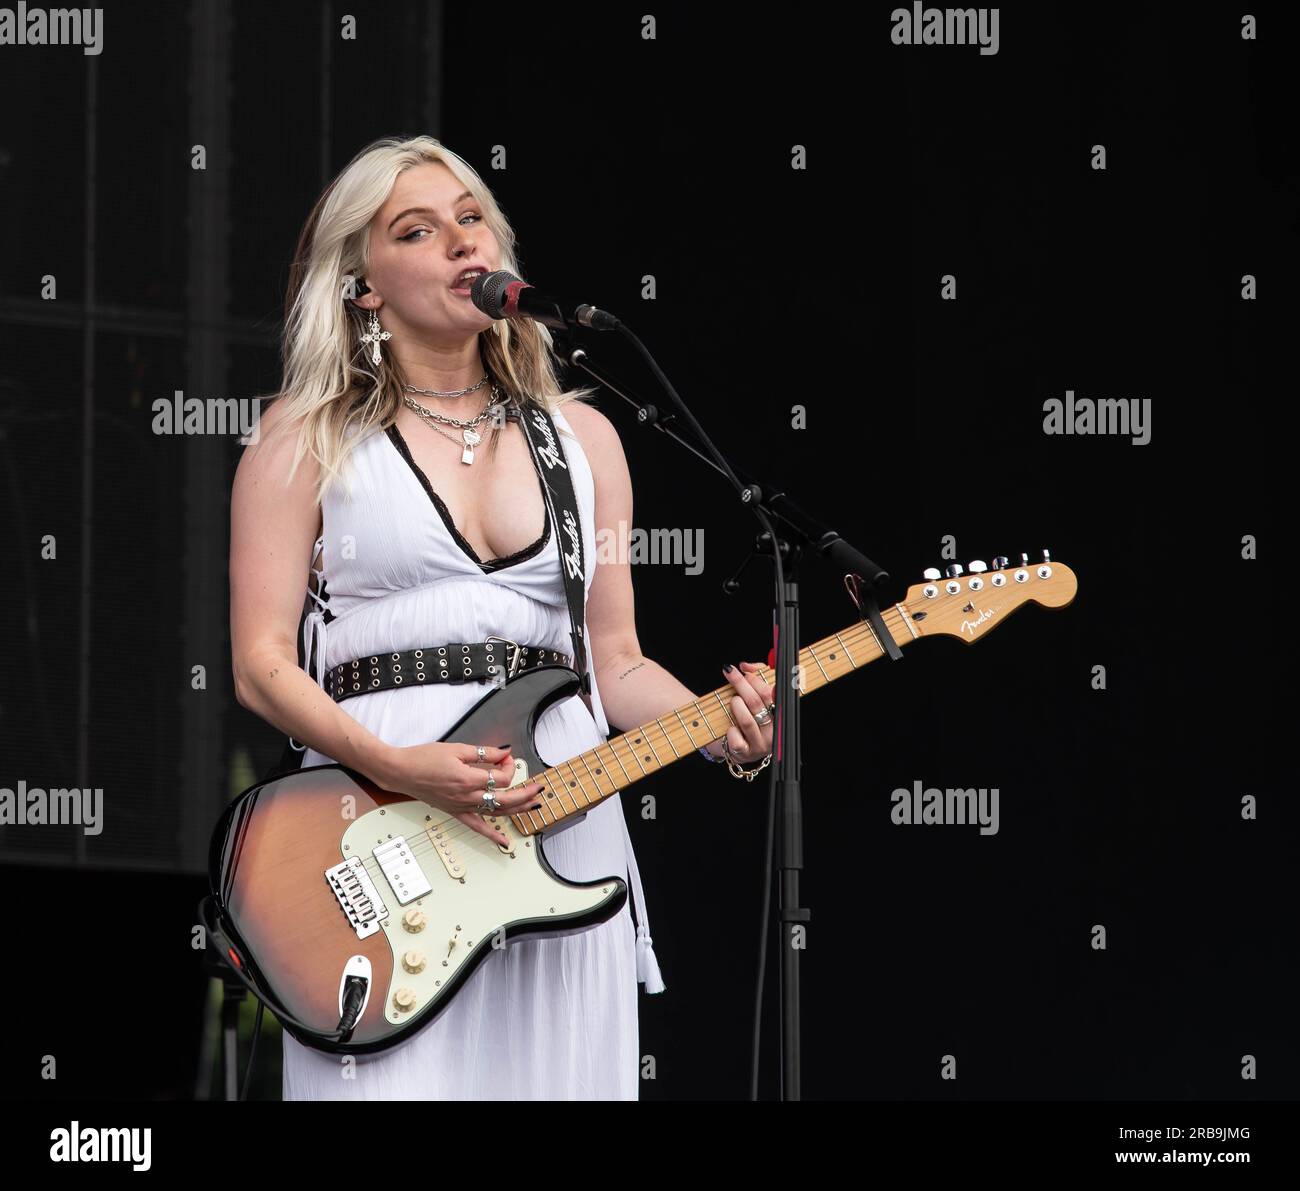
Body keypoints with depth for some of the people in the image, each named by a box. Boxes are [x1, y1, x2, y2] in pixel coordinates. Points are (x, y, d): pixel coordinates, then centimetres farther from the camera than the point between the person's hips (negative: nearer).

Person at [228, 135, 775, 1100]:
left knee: (559, 1077, 1)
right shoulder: (308, 438, 4)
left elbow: (615, 662, 16)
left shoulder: (581, 438, 16)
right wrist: (394, 767, -17)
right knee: (395, 1081, -12)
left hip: (562, 817, 4)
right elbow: (262, 664, -1)